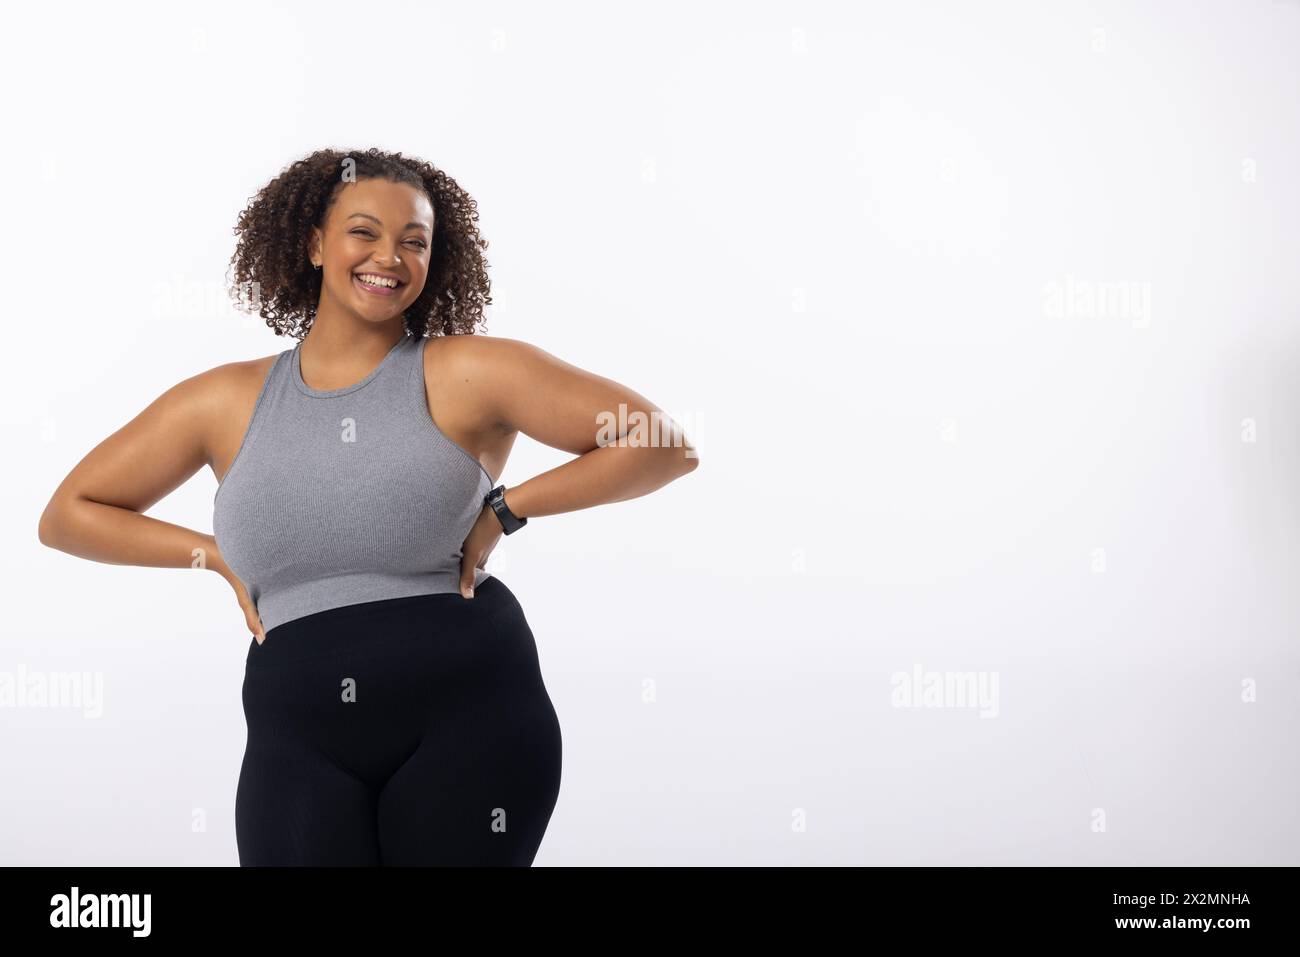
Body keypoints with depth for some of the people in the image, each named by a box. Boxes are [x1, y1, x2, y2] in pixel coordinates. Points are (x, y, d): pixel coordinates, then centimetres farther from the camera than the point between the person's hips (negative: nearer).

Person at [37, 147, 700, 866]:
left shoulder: (468, 373, -1)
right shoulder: (226, 401, 8)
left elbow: (666, 447, -5)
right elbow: (67, 515, 17)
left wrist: (505, 510, -5)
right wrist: (218, 555, 6)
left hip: (470, 720, -2)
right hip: (301, 744, 2)